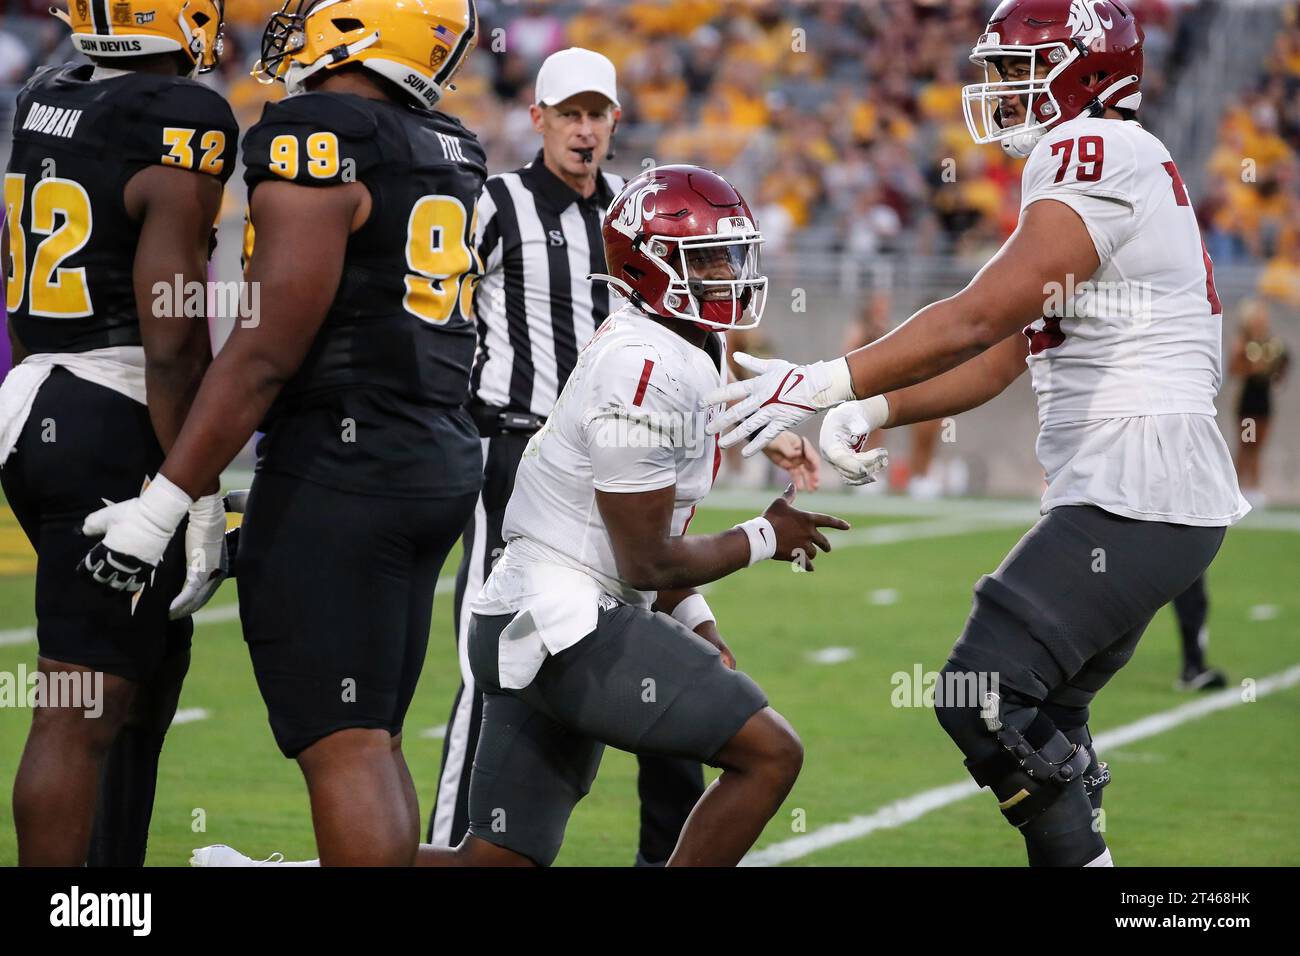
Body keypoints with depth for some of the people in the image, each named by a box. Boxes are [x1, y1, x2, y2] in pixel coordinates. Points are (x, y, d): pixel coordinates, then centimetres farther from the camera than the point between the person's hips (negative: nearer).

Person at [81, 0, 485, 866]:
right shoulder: (448, 153, 12)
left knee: (341, 747, -7)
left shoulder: (316, 143, -13)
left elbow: (269, 349, -17)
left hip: (342, 465, -8)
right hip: (441, 461, 8)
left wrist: (165, 504, -16)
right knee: (371, 742, 13)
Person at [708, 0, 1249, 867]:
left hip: (1137, 495, -11)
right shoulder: (1087, 169, 19)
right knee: (1043, 712, 17)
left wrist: (823, 384, -20)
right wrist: (872, 413, 8)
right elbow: (996, 363, 19)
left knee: (986, 696, -12)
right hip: (1129, 497, 11)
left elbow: (980, 318, -21)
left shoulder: (1097, 155, -13)